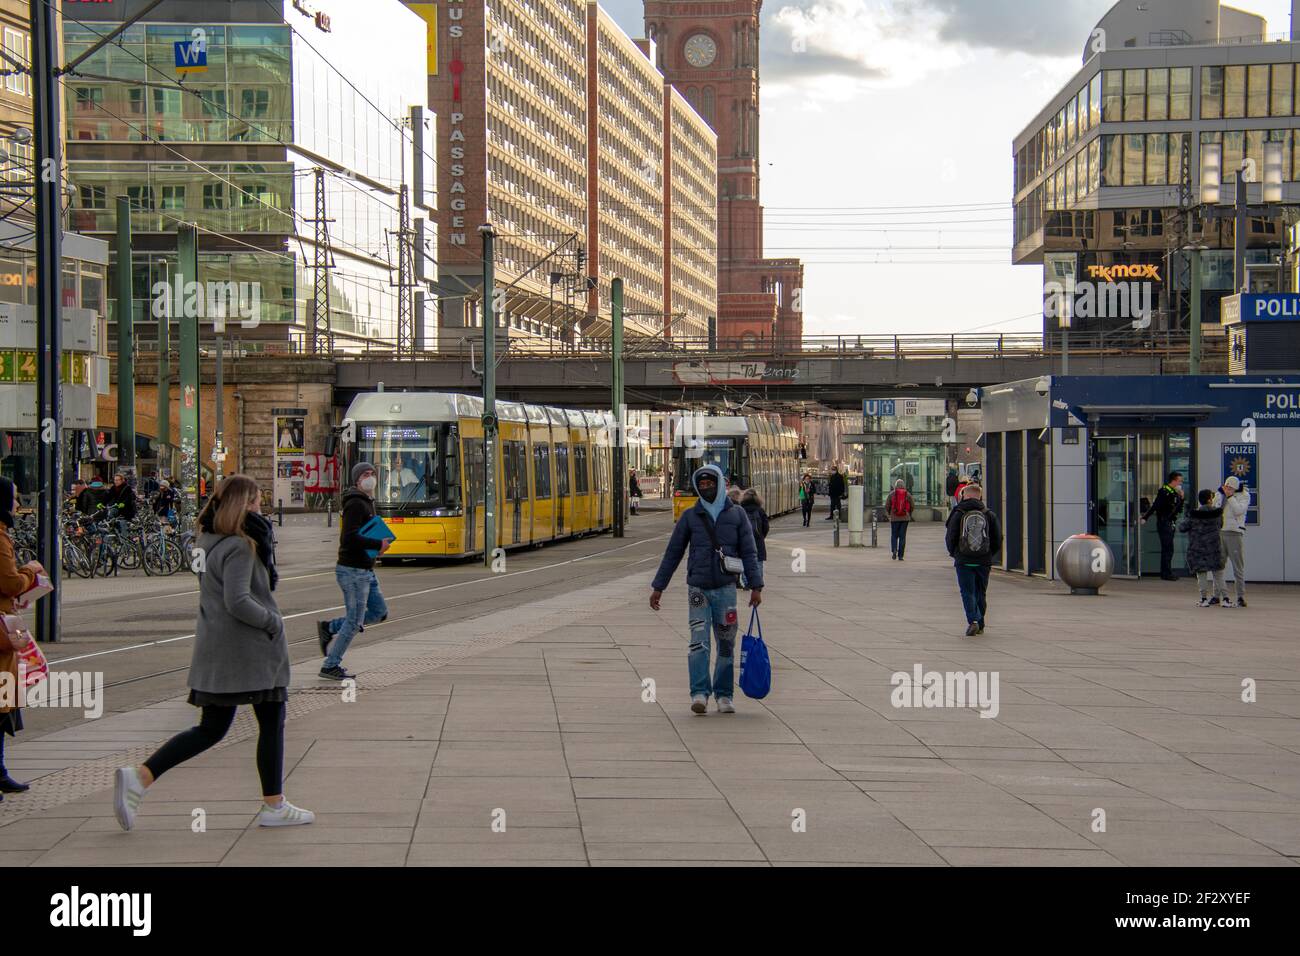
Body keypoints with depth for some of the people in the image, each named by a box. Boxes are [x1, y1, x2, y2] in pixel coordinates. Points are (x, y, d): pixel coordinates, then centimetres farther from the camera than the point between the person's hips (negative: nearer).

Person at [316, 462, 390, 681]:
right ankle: (330, 666, 7)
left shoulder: (367, 502, 15)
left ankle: (329, 628, 19)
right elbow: (350, 538, -26)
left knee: (379, 612, 13)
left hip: (366, 570, 10)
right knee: (354, 620, -4)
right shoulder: (356, 504, -17)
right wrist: (379, 544, -21)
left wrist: (378, 543, 11)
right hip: (353, 570, -10)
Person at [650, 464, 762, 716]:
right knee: (699, 641, -12)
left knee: (726, 644, 4)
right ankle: (700, 694, -16)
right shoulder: (690, 516, 6)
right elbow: (672, 553, 9)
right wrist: (658, 587, 6)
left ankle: (723, 695, 12)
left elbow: (749, 552, 3)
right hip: (698, 588, -1)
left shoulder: (737, 515, 5)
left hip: (726, 588, 1)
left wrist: (756, 586, -6)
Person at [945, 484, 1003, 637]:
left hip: (963, 561, -2)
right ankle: (980, 624, 20)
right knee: (980, 593, 15)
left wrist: (954, 553, 14)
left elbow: (949, 538, -3)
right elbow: (998, 539, 3)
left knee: (967, 592, 1)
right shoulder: (989, 515, 1)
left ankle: (973, 621, -17)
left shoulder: (958, 515, -6)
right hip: (983, 561, 2)